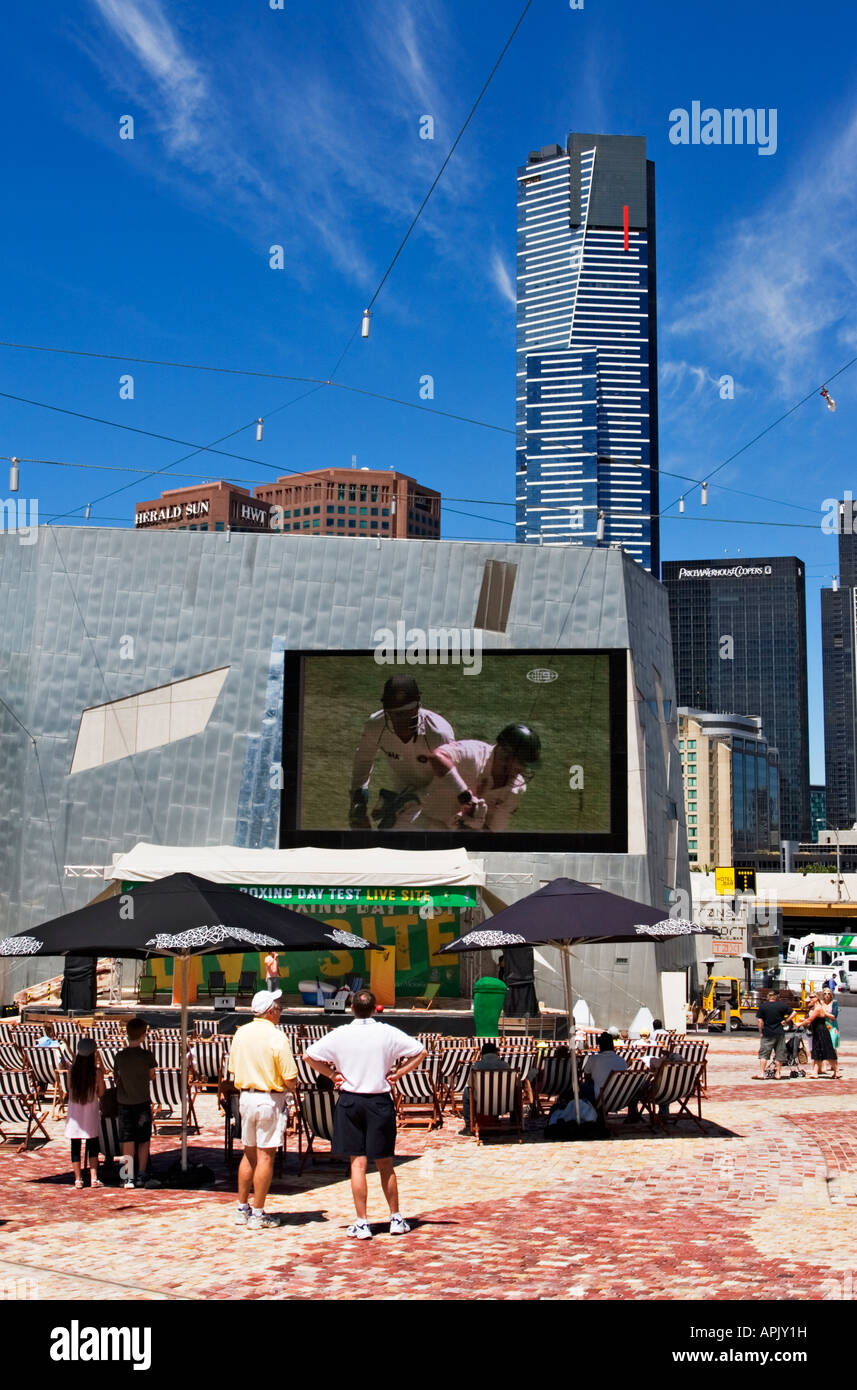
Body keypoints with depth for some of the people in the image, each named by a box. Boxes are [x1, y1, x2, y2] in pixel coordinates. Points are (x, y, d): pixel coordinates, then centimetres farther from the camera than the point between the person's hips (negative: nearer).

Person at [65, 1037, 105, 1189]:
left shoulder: (72, 1070, -7)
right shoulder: (97, 1072, -12)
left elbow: (70, 1088, 9)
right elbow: (100, 1093, -3)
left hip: (74, 1113, 1)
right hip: (91, 1113, -1)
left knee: (75, 1146, 8)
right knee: (93, 1145, 8)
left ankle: (78, 1179, 9)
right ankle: (93, 1178, 5)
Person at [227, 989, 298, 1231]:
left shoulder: (240, 1033, 5)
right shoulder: (277, 1037, -15)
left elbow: (232, 1069, 13)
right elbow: (290, 1079, -15)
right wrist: (291, 1086, 6)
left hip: (245, 1097, 7)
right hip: (270, 1100, -7)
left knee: (249, 1154, 17)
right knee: (265, 1156, 0)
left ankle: (242, 1209, 23)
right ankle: (258, 1214, 4)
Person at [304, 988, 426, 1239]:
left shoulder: (340, 1034, -4)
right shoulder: (388, 1033, -5)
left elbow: (309, 1055, -2)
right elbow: (420, 1052, 0)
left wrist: (332, 1074, 4)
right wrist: (397, 1073, 3)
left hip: (350, 1101, 0)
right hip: (380, 1102, 0)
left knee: (357, 1163, 4)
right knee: (385, 1164, 10)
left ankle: (362, 1223, 4)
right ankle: (396, 1219, 20)